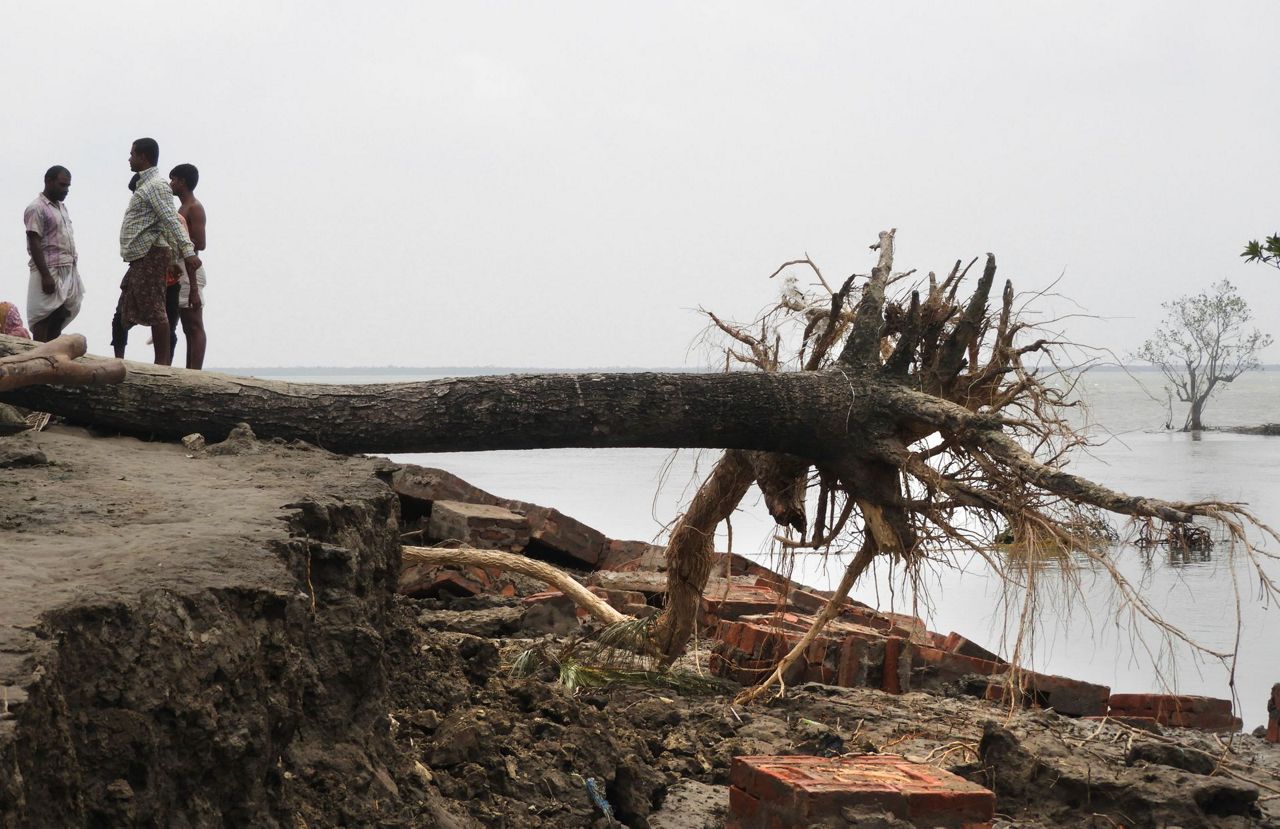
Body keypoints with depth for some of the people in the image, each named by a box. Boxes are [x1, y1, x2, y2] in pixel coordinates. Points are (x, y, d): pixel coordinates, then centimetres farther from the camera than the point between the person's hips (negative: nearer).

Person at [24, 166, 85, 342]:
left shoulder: (61, 207, 16)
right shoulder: (36, 209, -11)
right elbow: (35, 244, -16)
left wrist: (73, 272, 17)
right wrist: (45, 275, -22)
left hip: (67, 271, 8)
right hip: (49, 272, -8)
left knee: (59, 319, 9)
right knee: (43, 319, -5)